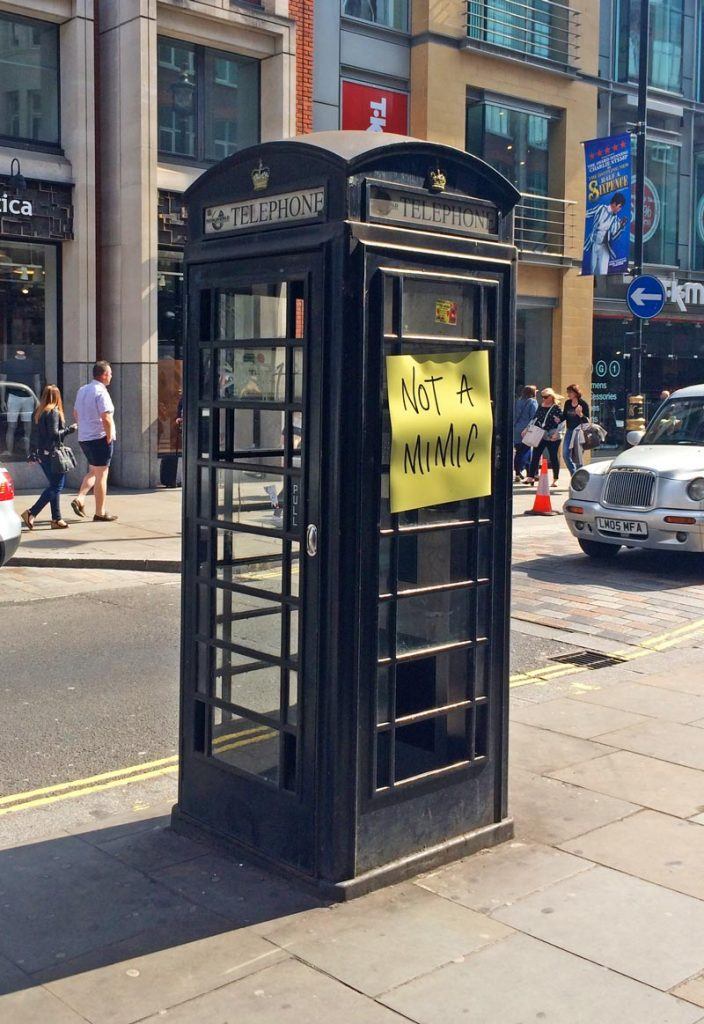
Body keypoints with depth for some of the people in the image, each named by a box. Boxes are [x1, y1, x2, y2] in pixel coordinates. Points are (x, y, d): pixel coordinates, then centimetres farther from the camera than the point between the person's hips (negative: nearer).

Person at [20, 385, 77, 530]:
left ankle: (56, 519, 10)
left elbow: (34, 434, 14)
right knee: (55, 486, -4)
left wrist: (33, 453, 19)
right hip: (52, 453, -8)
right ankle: (31, 513, -12)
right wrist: (70, 429, -6)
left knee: (54, 486, 12)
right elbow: (54, 434, -18)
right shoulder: (54, 412, -12)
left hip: (41, 453, 8)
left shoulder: (38, 412, 11)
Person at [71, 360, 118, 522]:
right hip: (100, 438, -8)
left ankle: (80, 499, 4)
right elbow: (106, 418, -24)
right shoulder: (101, 392, -16)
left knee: (93, 472, 22)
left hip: (83, 438, 8)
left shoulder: (82, 390, 11)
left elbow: (75, 414, 19)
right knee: (101, 475, 1)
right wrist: (109, 437, -14)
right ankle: (100, 513, 6)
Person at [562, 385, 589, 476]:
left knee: (577, 457, -2)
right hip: (569, 431, 5)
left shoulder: (583, 404, -10)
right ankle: (574, 474, 18)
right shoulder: (567, 403, 5)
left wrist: (580, 414, -29)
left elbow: (587, 420, -10)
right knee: (565, 454, 1)